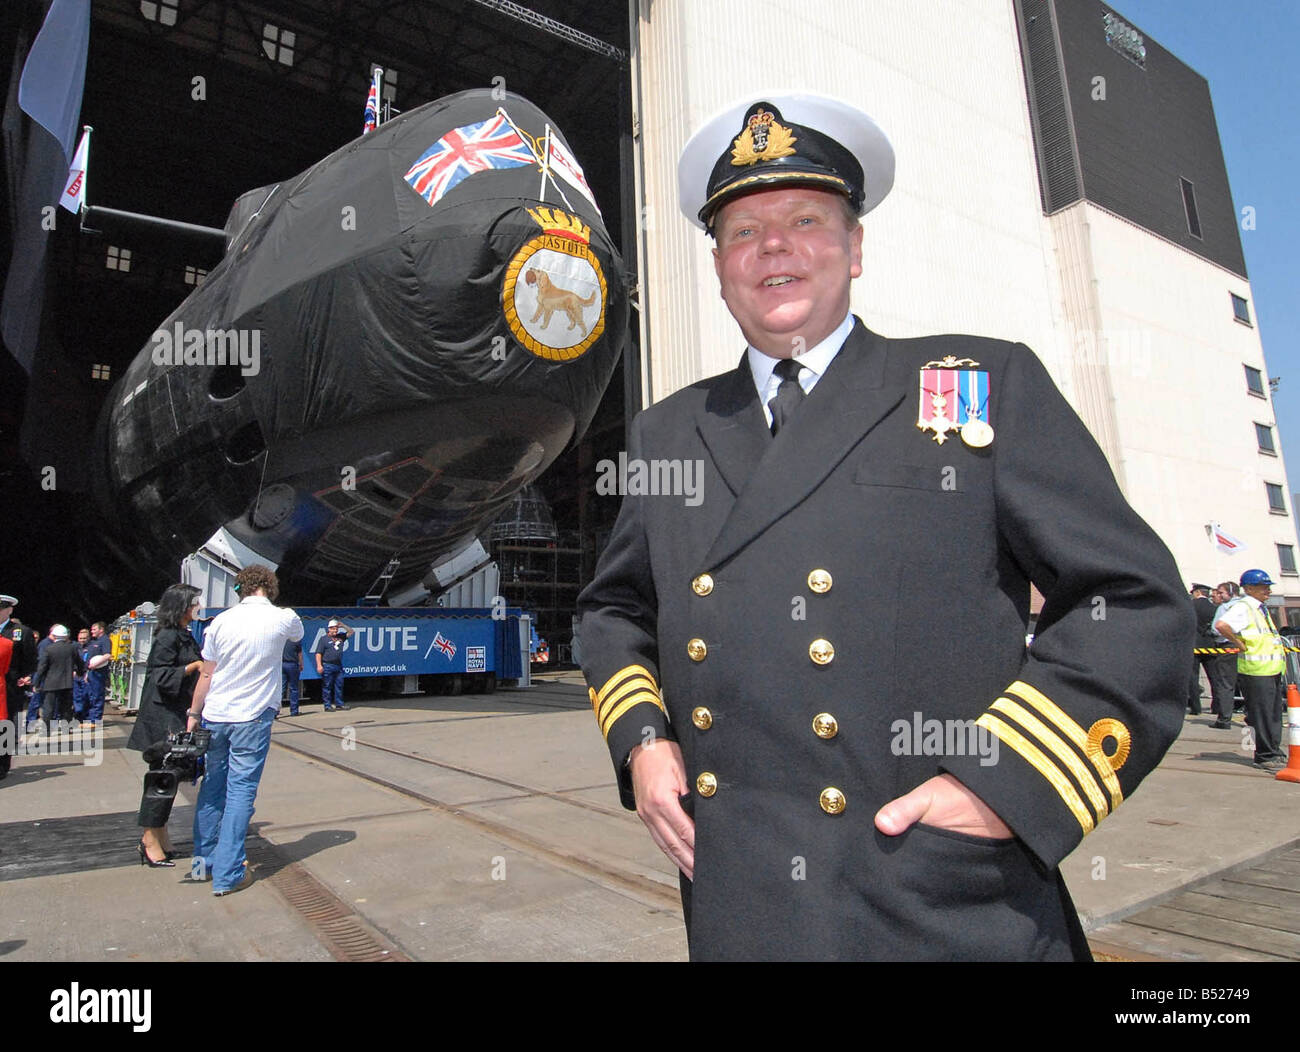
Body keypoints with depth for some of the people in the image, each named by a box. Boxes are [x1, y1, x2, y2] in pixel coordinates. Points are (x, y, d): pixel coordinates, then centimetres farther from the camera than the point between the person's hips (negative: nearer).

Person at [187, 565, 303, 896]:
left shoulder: (221, 621, -1)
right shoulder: (283, 618, -6)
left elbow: (206, 675, 4)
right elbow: (298, 635, 19)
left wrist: (194, 714, 14)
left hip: (215, 717, 3)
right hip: (252, 718, -3)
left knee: (212, 787, 17)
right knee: (241, 790, 2)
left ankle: (204, 860, 29)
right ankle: (227, 874, 4)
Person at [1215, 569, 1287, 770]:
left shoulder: (1261, 608, 17)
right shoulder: (1242, 607, -14)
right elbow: (1221, 625, -33)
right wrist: (1240, 645, -22)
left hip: (1273, 670, 9)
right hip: (1256, 671, -9)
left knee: (1274, 714, 15)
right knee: (1262, 715, -3)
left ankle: (1274, 752, 25)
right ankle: (1265, 757, 5)